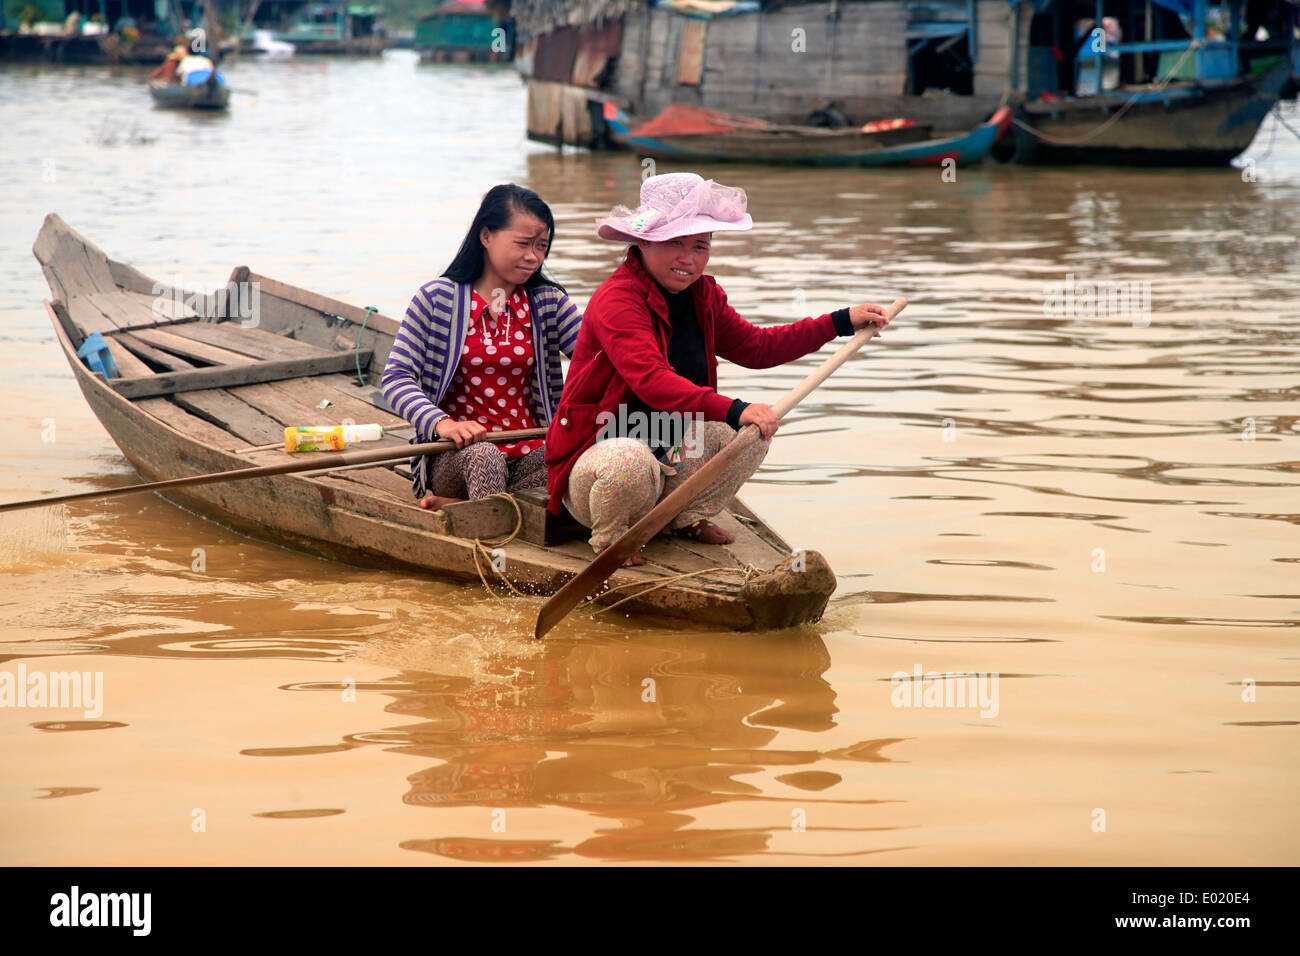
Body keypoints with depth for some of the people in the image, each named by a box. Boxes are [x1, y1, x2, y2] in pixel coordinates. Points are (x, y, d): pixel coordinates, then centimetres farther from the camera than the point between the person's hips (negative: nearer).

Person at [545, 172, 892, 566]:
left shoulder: (703, 297, 7)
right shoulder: (617, 301, -22)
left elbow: (757, 347, 17)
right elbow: (651, 380, -36)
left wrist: (842, 322, 10)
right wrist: (733, 410, -47)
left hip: (669, 452, 8)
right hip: (595, 455, -8)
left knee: (753, 433, -6)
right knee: (630, 460, -40)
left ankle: (690, 518, 12)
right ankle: (609, 540, -9)